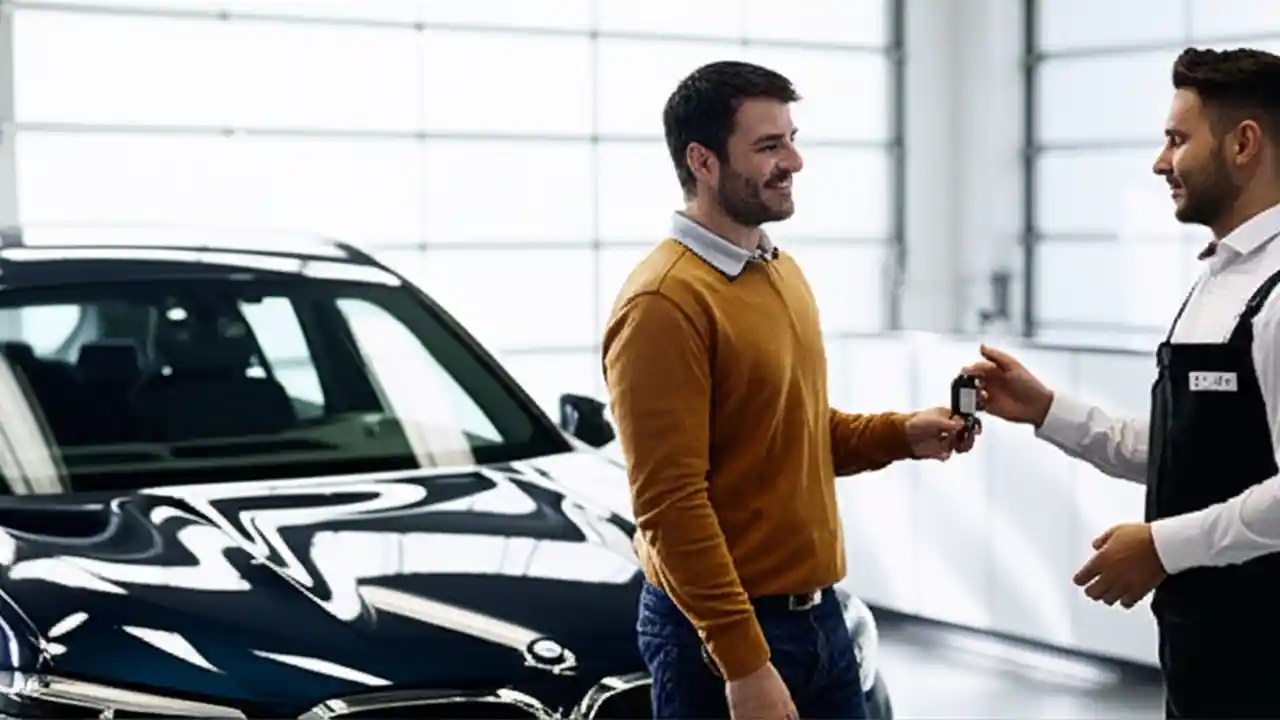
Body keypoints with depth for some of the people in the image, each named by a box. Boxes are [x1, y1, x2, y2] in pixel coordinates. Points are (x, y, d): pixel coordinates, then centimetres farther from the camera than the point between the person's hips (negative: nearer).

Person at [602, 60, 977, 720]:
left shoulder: (780, 269, 11)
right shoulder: (664, 305, -17)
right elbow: (670, 505, -20)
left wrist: (901, 435, 4)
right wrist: (743, 662, -22)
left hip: (818, 612, 8)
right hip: (721, 630, -8)